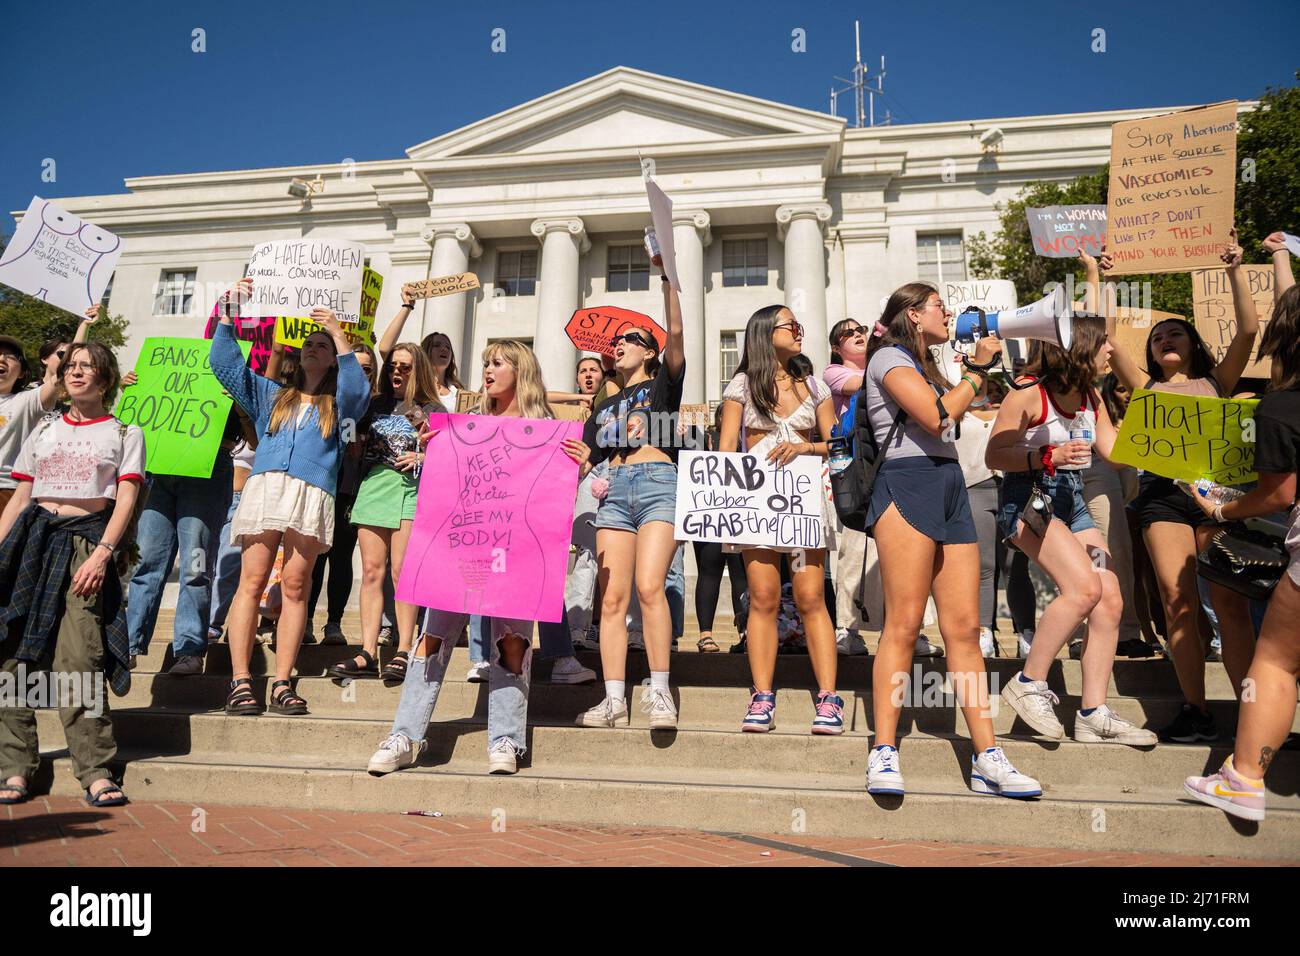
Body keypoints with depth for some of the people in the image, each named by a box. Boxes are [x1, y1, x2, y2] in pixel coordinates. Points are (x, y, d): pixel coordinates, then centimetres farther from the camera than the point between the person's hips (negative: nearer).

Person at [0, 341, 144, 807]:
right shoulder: (44, 429, 19)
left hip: (88, 541, -4)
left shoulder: (124, 432, 8)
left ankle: (96, 772, -9)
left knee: (78, 659, -12)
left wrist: (102, 554, -16)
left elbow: (126, 499, -3)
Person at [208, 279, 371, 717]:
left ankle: (282, 683, -6)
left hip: (312, 495, -2)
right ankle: (240, 681, -10)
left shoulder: (339, 403, 22)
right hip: (264, 486, 2)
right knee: (251, 582, -9)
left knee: (295, 586, -7)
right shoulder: (271, 396, 29)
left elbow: (358, 388, -1)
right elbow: (223, 361, 24)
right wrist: (228, 313, 17)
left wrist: (338, 334, -2)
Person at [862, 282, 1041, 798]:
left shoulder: (926, 368, 30)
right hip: (908, 485, -8)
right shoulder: (890, 357, 2)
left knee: (965, 627, 1)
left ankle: (987, 758, 2)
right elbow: (937, 418, -10)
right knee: (904, 624, -12)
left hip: (950, 489, 8)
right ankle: (884, 754, -8)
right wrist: (977, 368, 1)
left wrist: (978, 374, 21)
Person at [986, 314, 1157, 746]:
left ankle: (1093, 715, 6)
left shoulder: (1091, 397, 12)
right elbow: (994, 454, -13)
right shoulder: (1029, 395, -12)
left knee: (1110, 601, -2)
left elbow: (1115, 450, 15)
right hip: (1028, 499, -8)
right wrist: (1049, 456, -25)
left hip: (1072, 501, 8)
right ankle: (1028, 684, -8)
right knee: (1084, 587, -25)